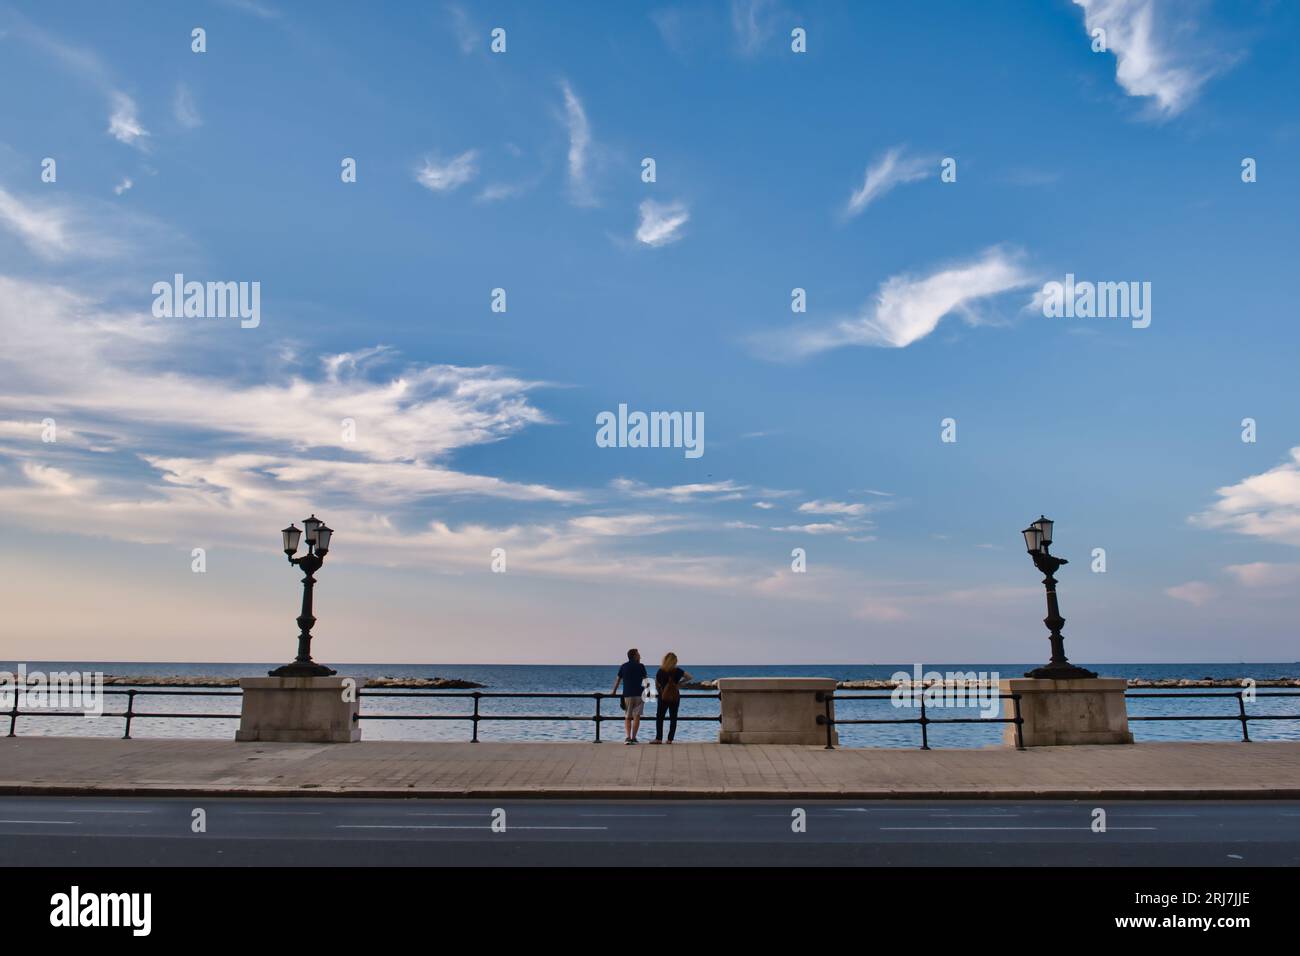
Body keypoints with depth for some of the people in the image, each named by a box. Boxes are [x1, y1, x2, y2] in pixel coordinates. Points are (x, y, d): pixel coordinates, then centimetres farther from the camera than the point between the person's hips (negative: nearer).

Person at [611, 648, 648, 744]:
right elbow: (645, 680, -2)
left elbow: (618, 679, 13)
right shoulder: (640, 666, -1)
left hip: (627, 695, 3)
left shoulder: (624, 666, 9)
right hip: (638, 694, -2)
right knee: (636, 716, 3)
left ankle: (627, 737, -9)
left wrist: (614, 691, 24)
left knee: (627, 717, 6)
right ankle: (633, 738, -1)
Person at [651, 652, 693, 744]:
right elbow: (690, 677, 0)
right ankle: (670, 739, 4)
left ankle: (659, 738, 1)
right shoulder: (677, 671, -5)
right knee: (673, 718, 8)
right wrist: (680, 682, 9)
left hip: (663, 697, 0)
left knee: (659, 717, 8)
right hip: (675, 697, 1)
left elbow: (656, 686, 0)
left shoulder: (660, 671, -5)